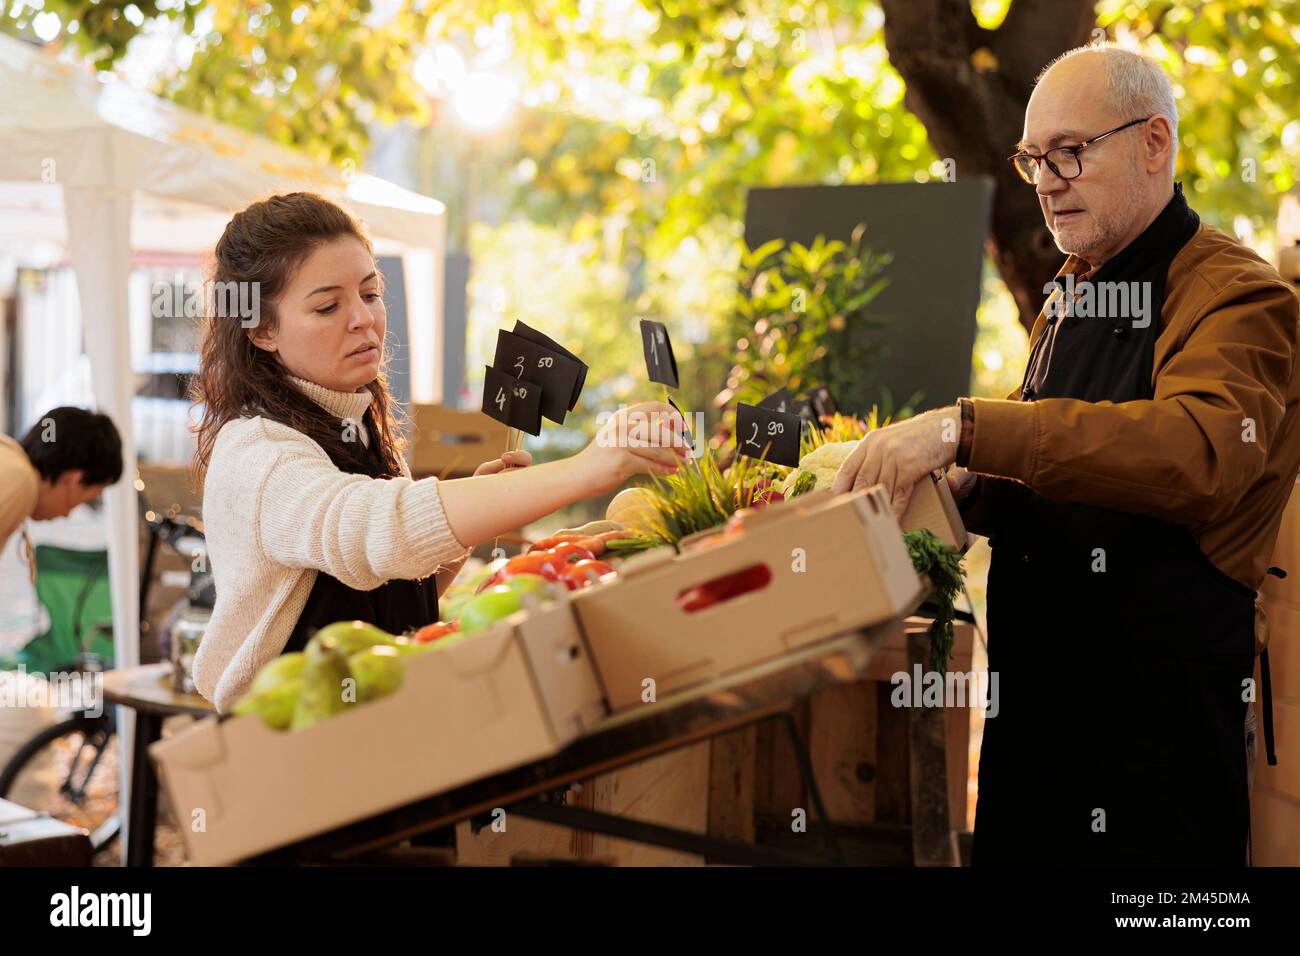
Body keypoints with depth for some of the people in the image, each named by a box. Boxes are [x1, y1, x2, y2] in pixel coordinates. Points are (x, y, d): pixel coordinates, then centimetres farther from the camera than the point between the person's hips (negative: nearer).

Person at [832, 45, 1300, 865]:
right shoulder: (1069, 298, 14)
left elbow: (1199, 452, -34)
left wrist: (963, 428, -38)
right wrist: (967, 489, -1)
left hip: (1160, 718, -8)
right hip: (1031, 701, 8)